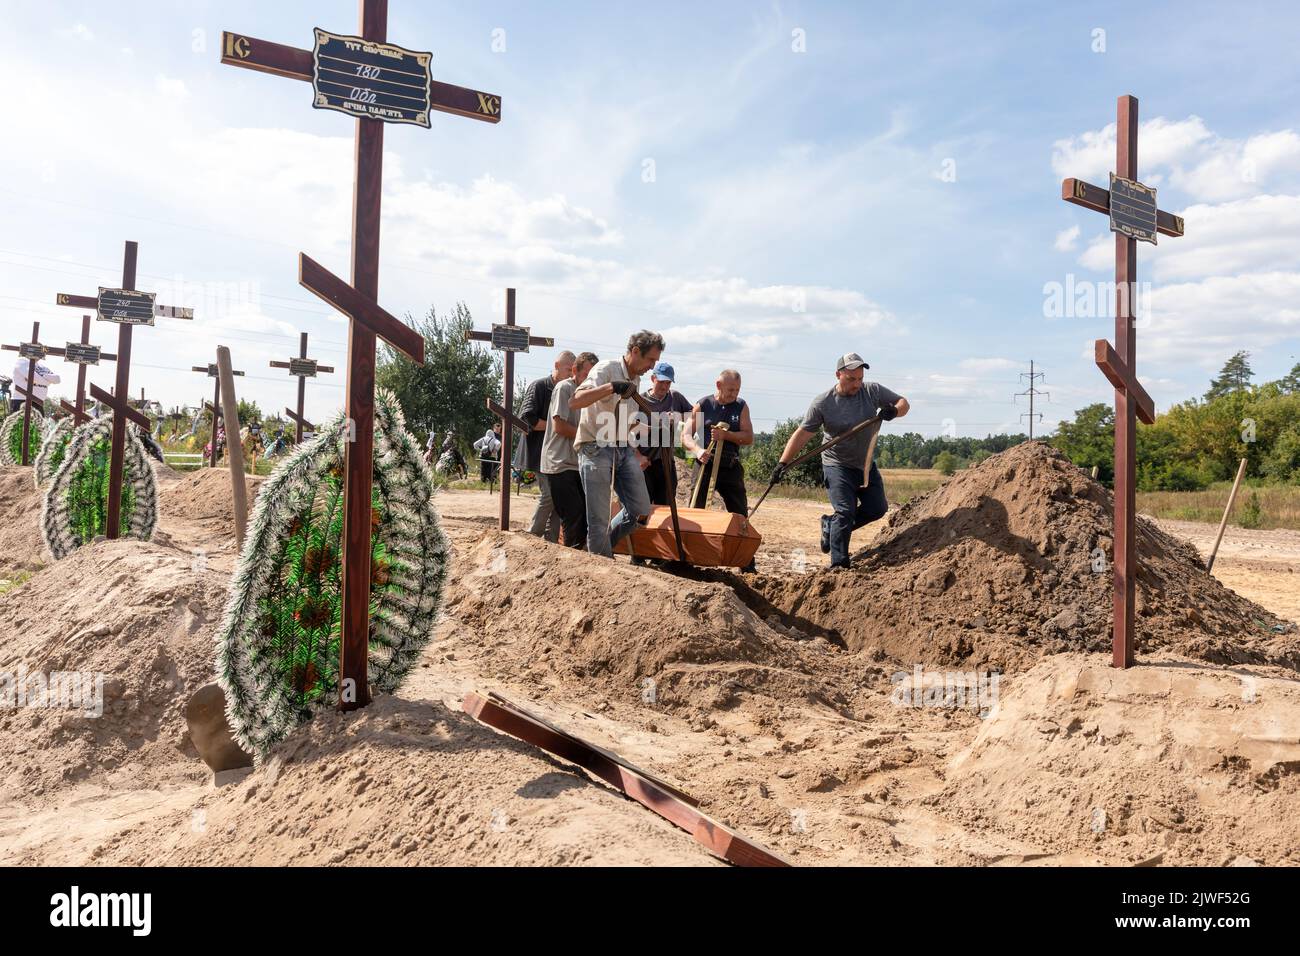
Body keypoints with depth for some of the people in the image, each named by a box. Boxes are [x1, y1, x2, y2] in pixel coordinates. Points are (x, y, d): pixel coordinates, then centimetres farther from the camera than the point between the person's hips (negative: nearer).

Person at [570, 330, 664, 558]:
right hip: (596, 450, -8)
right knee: (599, 520, -6)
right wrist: (611, 386, -34)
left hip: (623, 450, 8)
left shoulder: (636, 380, 16)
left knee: (641, 511, 3)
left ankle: (601, 549, 21)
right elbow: (575, 402, -25)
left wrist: (636, 454, 24)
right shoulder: (606, 369, -9)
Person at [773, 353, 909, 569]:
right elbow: (802, 434, -14)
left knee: (878, 508, 10)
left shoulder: (872, 391, -7)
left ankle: (830, 526, 25)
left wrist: (894, 411, -23)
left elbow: (903, 403, 2)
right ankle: (839, 564, -11)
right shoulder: (822, 403, -16)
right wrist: (783, 463, -22)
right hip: (837, 465, -5)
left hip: (866, 464, 5)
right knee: (845, 512, -16)